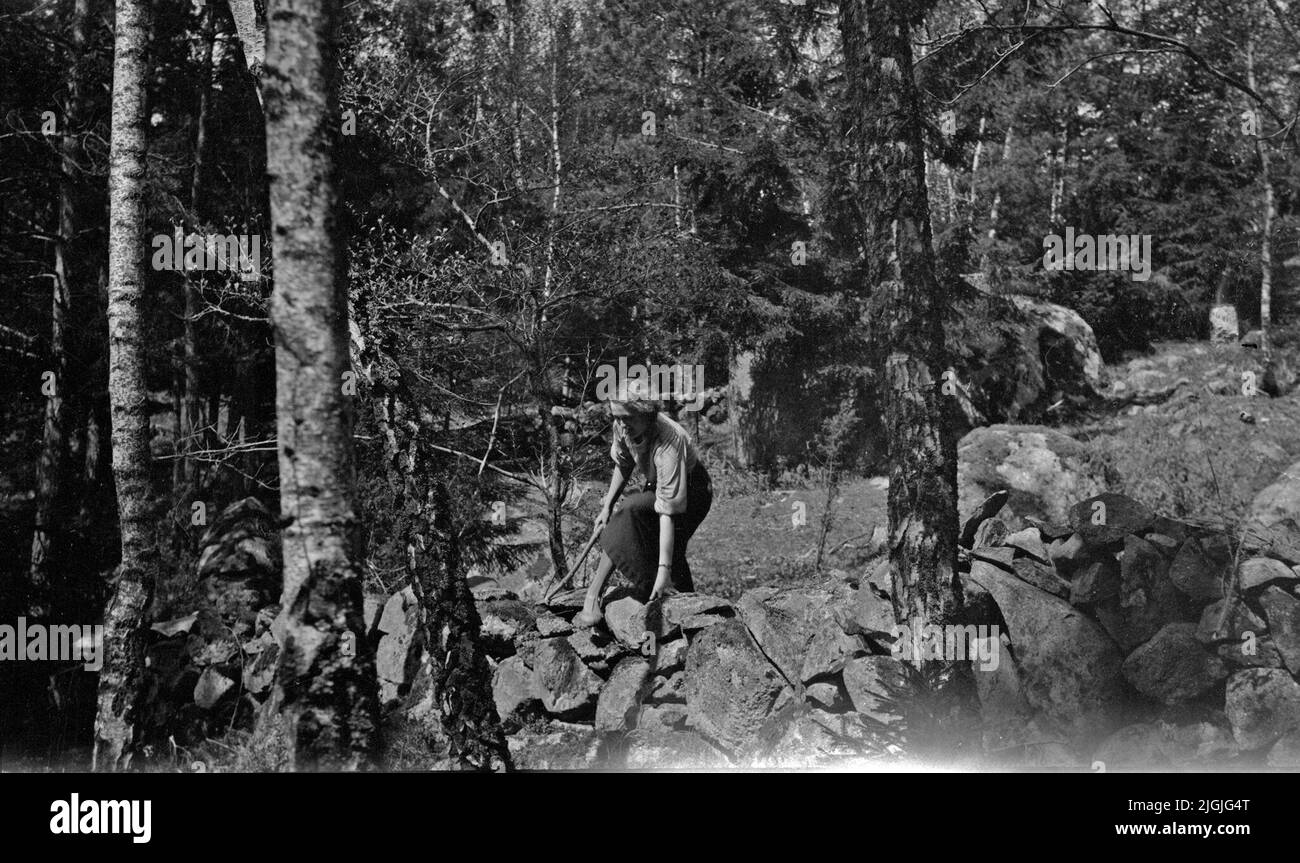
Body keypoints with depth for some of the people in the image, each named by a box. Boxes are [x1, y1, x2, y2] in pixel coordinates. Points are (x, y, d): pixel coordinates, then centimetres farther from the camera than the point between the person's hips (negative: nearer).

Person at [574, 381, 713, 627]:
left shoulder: (667, 445, -39)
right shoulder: (623, 428, -19)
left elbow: (668, 512, -41)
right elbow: (623, 466, 5)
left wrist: (663, 569, -42)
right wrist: (607, 506, 0)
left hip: (690, 491, -8)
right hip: (657, 484, 8)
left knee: (630, 513, -27)